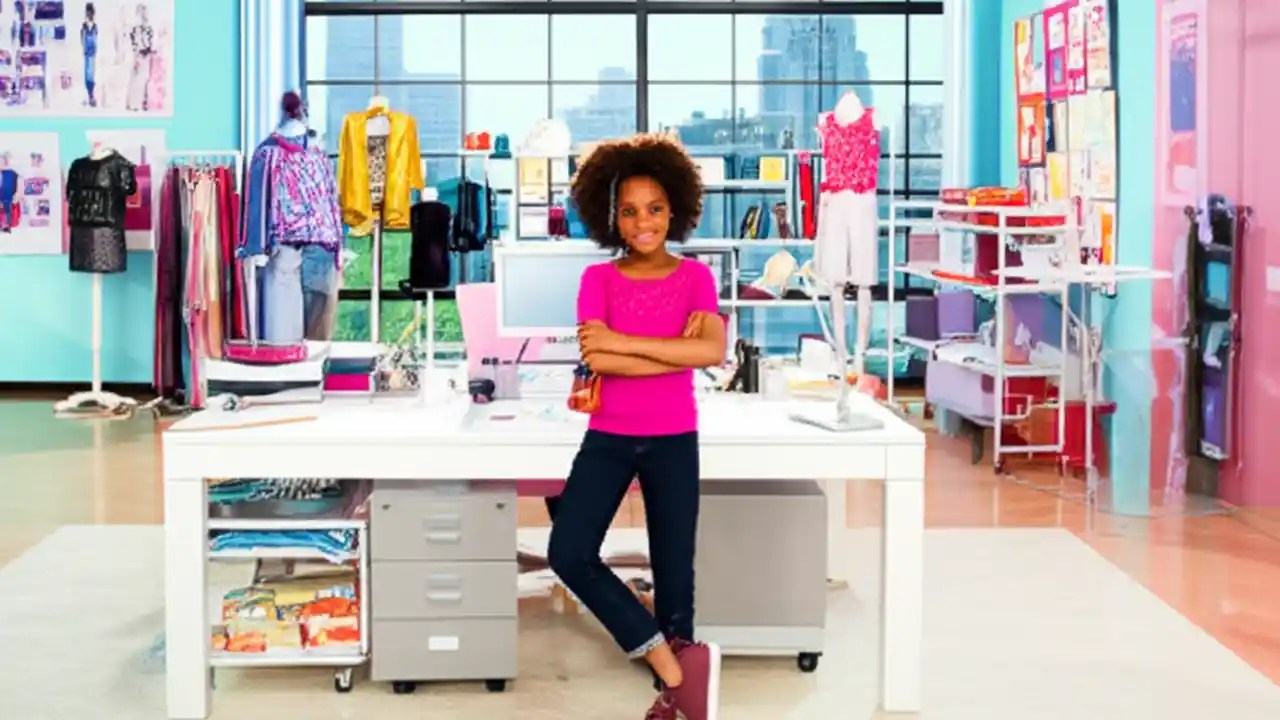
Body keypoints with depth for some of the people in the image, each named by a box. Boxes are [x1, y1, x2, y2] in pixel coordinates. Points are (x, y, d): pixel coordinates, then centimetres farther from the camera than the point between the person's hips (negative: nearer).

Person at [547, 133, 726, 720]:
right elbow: (595, 360, -16)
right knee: (568, 553, -15)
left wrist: (622, 342, -19)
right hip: (607, 439, 1)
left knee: (673, 568, 6)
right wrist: (676, 350, -18)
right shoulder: (597, 279, -1)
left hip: (673, 442, 0)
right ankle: (674, 667, -6)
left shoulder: (695, 276, -1)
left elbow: (713, 351, -19)